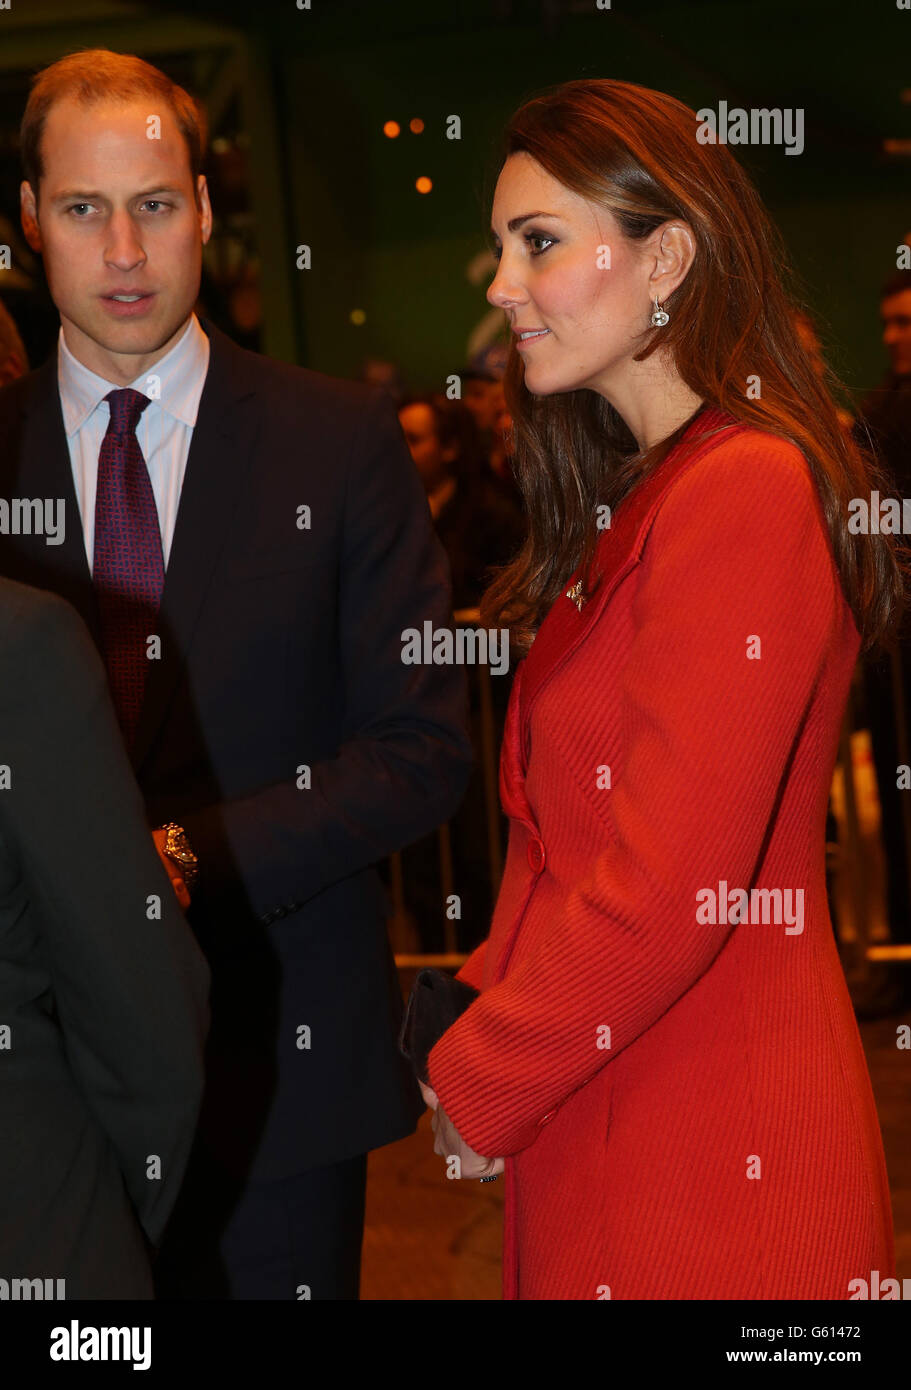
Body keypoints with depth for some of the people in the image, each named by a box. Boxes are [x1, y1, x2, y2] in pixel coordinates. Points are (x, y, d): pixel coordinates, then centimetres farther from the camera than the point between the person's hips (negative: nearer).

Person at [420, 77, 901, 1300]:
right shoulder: (646, 492, 13)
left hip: (704, 1160, -9)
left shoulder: (741, 493, -19)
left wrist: (475, 1084, -10)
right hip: (600, 1134, 9)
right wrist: (498, 1011, 2)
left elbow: (668, 892, -23)